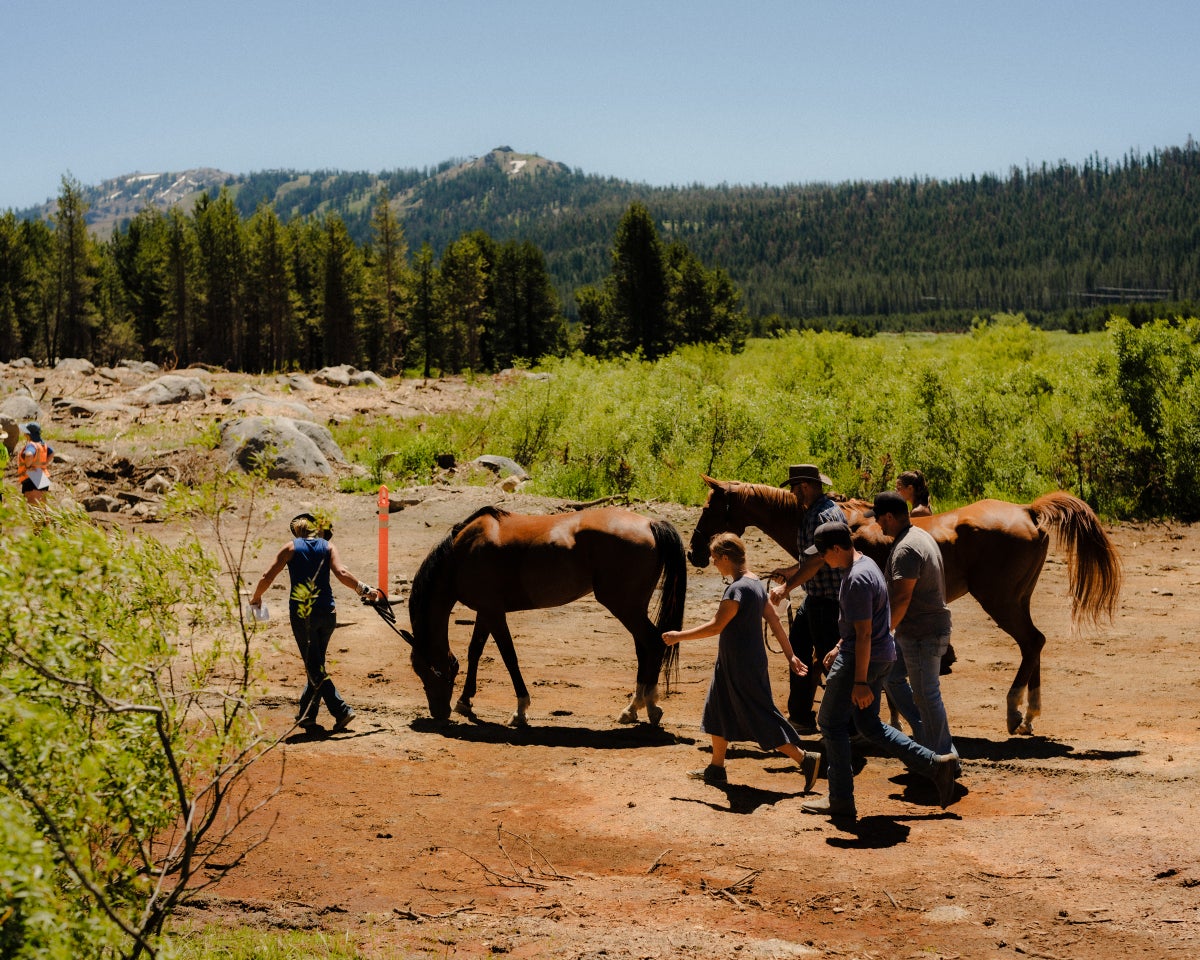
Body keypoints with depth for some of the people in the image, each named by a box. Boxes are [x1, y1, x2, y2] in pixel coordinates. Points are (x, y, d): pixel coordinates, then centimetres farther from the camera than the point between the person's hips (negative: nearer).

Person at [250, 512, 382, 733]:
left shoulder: (291, 548, 4)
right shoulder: (328, 547, 8)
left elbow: (267, 578, 1)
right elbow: (341, 573, -9)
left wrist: (256, 598, 16)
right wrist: (363, 589, -4)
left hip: (301, 613, -3)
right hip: (327, 613, 3)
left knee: (314, 668, 1)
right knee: (316, 664, 17)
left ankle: (341, 710, -12)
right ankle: (306, 715, 22)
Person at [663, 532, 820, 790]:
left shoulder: (737, 589, -23)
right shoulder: (756, 583, 7)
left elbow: (716, 626, -23)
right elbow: (774, 621, 11)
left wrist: (679, 636, -14)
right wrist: (790, 655, 16)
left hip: (743, 668, -10)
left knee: (762, 717, -3)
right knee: (718, 712, 18)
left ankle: (806, 760, 2)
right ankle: (716, 769, 28)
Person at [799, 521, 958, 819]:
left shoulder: (857, 579, -23)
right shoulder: (866, 565, 9)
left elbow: (864, 633, -24)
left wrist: (860, 682, -22)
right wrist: (840, 646, 27)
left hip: (861, 659, -10)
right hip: (882, 656, 10)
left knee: (831, 724, 3)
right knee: (869, 725, 17)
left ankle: (840, 800, 10)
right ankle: (935, 764, 13)